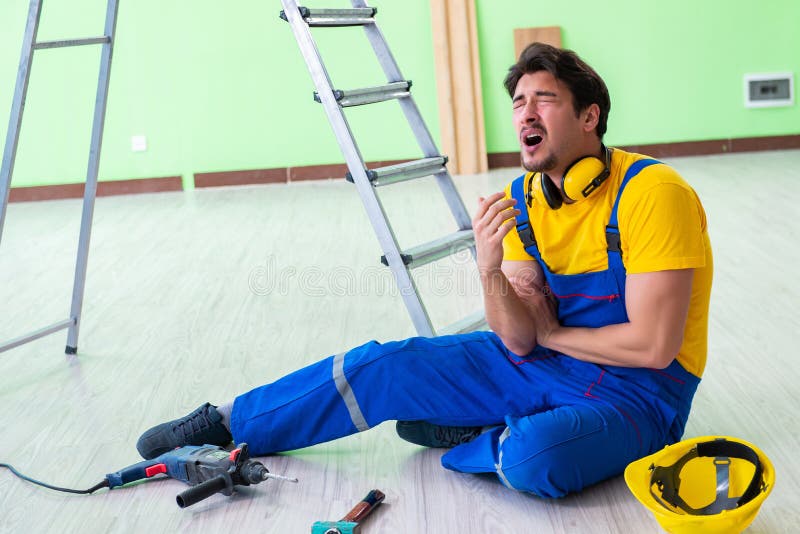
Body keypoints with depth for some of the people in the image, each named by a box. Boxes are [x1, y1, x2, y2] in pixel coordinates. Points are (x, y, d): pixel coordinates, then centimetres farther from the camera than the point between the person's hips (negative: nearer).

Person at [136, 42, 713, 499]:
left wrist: (551, 332, -9)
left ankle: (463, 434, -3)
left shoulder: (651, 192, -22)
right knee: (384, 366, -5)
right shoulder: (523, 199, -1)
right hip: (546, 361, 6)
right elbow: (518, 342, -6)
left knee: (533, 456, -38)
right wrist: (490, 271, -26)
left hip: (639, 388, -5)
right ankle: (228, 423, 12)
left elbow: (652, 348, -24)